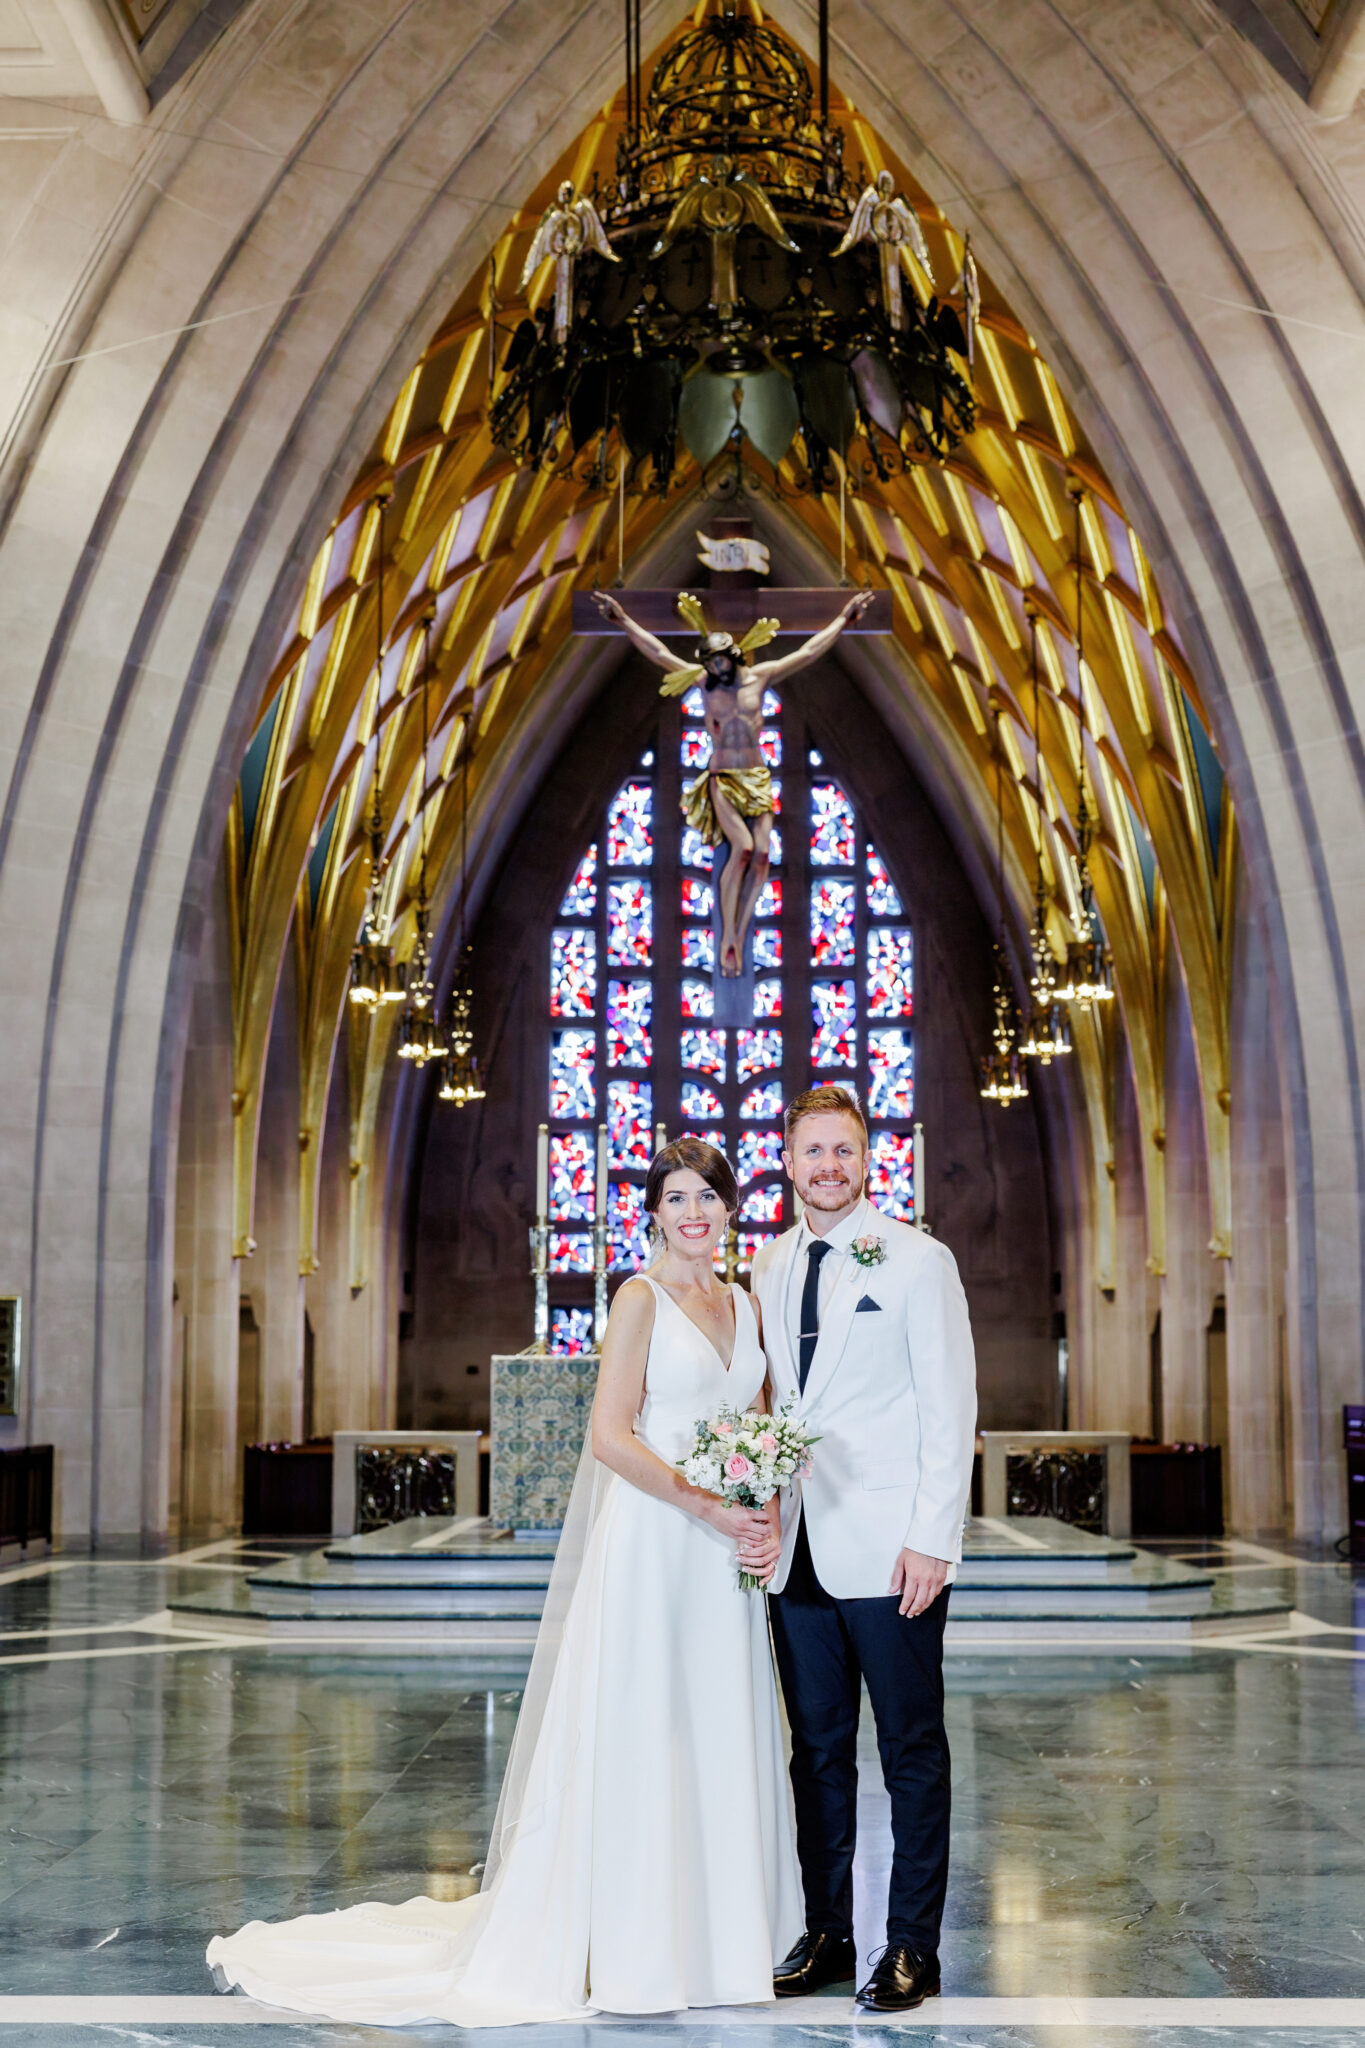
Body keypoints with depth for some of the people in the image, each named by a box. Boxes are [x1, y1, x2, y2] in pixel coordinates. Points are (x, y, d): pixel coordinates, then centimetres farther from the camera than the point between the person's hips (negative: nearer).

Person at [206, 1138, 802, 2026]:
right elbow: (612, 1438, -14)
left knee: (720, 1742, 11)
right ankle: (627, 1946, 9)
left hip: (723, 1559, 7)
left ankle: (711, 1932, 23)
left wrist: (769, 1522, -2)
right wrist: (711, 1510, -17)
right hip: (649, 1545, -6)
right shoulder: (641, 1299, -7)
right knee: (635, 1741, -1)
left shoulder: (747, 1307, 13)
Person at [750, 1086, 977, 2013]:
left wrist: (930, 1539, -13)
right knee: (817, 1751, 11)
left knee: (912, 1752, 3)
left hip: (888, 1551, -5)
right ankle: (826, 1936, 20)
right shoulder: (771, 1268, 12)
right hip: (799, 1549, 5)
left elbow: (951, 1410, -7)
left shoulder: (917, 1261, -4)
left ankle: (913, 1947, 12)